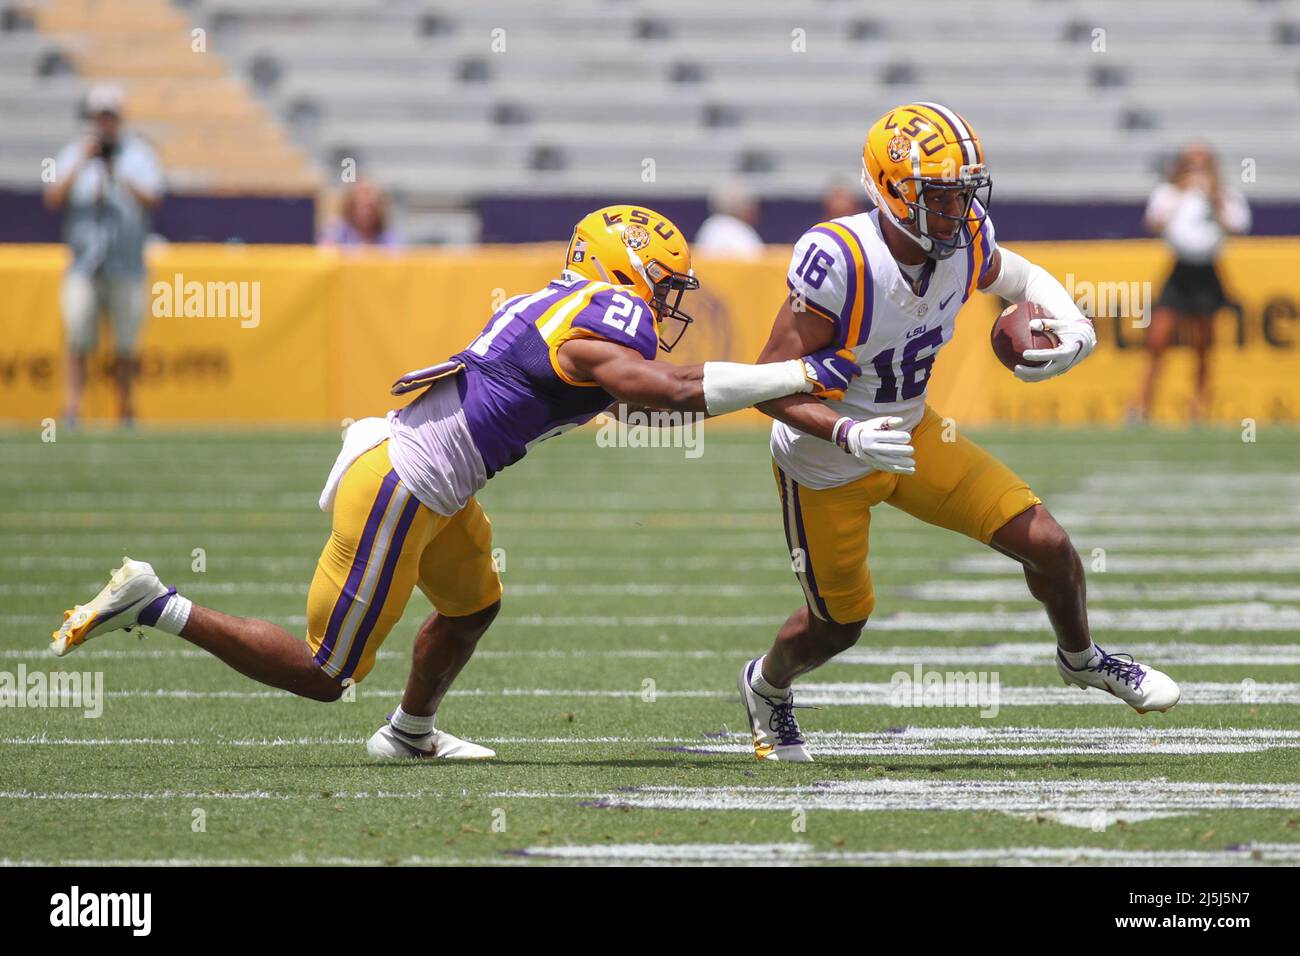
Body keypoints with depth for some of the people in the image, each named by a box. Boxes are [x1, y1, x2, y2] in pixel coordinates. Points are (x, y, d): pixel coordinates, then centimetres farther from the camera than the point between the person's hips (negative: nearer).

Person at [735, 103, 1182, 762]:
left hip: (911, 434, 5)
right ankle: (767, 685, 49)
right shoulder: (838, 263, -34)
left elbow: (1019, 278, 9)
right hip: (825, 469, -5)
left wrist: (1074, 331, -11)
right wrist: (849, 435, -43)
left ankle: (1080, 658, 28)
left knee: (1045, 544, -4)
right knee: (839, 623, 13)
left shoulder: (965, 243, -16)